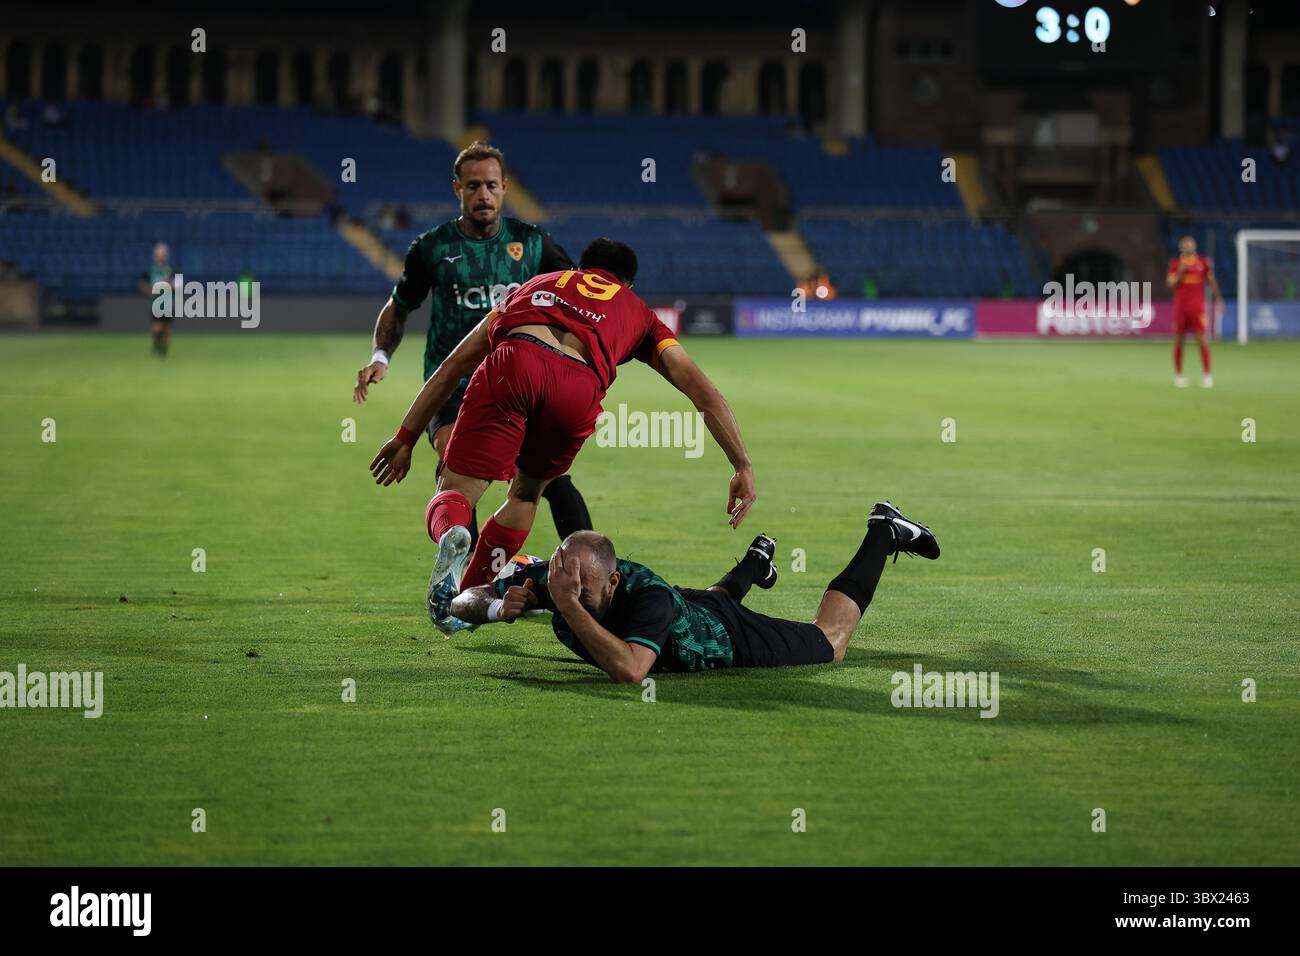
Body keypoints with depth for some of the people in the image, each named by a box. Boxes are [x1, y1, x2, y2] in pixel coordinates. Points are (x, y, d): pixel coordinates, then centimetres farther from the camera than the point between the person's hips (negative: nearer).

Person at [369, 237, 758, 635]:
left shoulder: (537, 284, 41)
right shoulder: (639, 315, 37)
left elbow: (451, 367, 36)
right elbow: (701, 390, 24)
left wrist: (406, 438, 39)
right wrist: (743, 467, 22)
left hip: (513, 363, 0)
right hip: (579, 387, 0)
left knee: (453, 494, 3)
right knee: (525, 495, 27)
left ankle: (450, 535, -31)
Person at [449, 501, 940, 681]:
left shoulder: (647, 596, -48)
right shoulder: (546, 577, -33)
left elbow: (628, 670, -63)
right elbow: (461, 600, -23)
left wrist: (569, 606, -65)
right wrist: (497, 607, -45)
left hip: (731, 640, -5)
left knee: (830, 642, 22)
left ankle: (883, 534, 37)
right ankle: (756, 561, 70)